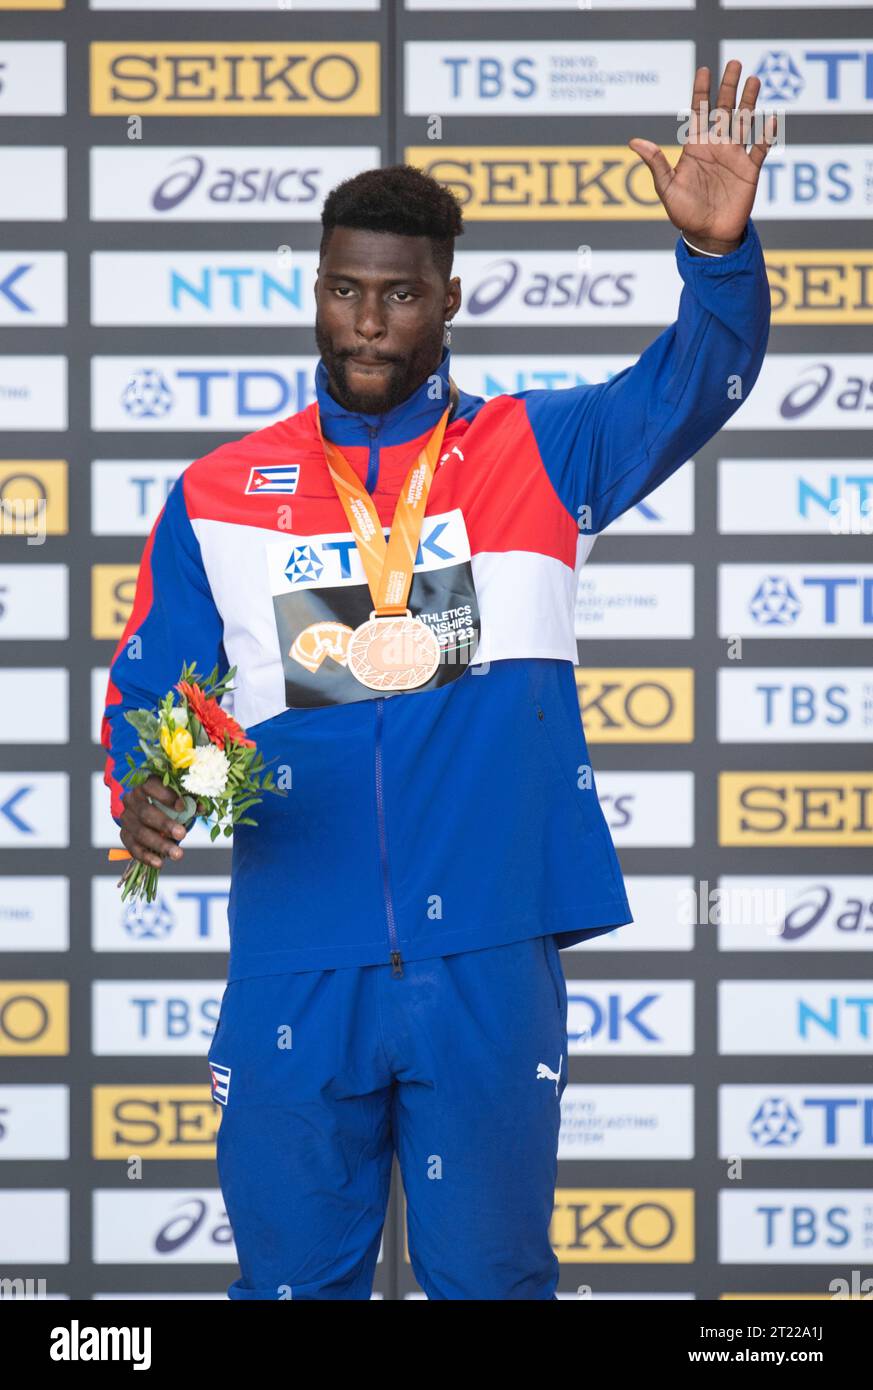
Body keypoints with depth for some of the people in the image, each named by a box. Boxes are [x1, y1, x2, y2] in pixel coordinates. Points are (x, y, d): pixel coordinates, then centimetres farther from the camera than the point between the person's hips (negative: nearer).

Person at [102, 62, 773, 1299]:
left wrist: (719, 255, -28)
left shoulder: (538, 456, 6)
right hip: (296, 967, 1)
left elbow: (690, 388, -8)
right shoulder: (216, 497, 9)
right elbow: (146, 687, 10)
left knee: (489, 1277, 5)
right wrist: (143, 796, -12)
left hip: (489, 961, -1)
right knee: (293, 1279, 8)